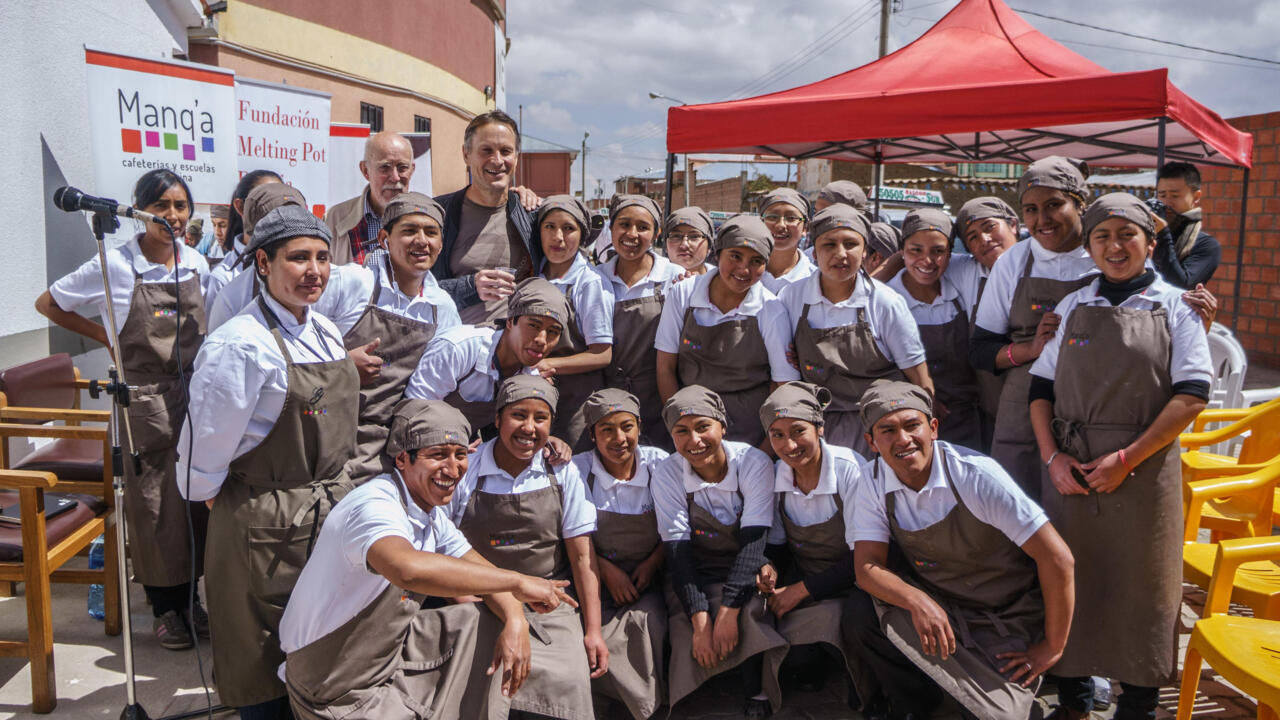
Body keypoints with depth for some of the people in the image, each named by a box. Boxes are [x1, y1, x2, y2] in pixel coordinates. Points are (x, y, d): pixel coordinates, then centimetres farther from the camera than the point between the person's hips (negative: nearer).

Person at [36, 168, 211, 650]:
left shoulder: (196, 264, 3)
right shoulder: (115, 266, -9)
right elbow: (47, 304, 3)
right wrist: (106, 337, -1)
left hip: (193, 397, 4)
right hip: (143, 399, -4)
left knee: (193, 497, 10)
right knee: (151, 504, 4)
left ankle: (190, 597, 25)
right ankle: (164, 607, 18)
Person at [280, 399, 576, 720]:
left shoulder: (432, 514, 2)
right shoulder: (375, 506, -27)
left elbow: (483, 571, 7)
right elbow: (408, 568, -48)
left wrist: (516, 621, -15)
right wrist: (516, 582, -41)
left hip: (388, 653, 8)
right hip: (336, 689, -8)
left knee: (477, 624, 1)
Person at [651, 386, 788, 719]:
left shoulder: (753, 463, -14)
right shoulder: (667, 475, -10)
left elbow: (753, 541, -19)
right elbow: (677, 551, -14)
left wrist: (729, 611, -29)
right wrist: (700, 620, -27)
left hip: (747, 576, -1)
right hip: (695, 579, 1)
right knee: (690, 642, -26)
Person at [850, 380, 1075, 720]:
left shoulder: (976, 475, -24)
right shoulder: (874, 480, -10)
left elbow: (1056, 558, -22)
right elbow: (868, 567, -10)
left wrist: (1052, 647, -15)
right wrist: (917, 601, -31)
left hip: (1005, 623, -3)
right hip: (935, 604, 4)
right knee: (860, 619, -21)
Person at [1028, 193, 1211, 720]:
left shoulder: (1174, 307, 1)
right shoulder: (1074, 307, 10)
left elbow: (1191, 395, -7)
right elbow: (1042, 386, 8)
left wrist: (1127, 458, -14)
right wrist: (1053, 456, -5)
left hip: (1143, 470, -2)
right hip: (1069, 468, 3)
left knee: (1140, 586, 4)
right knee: (1069, 578, 8)